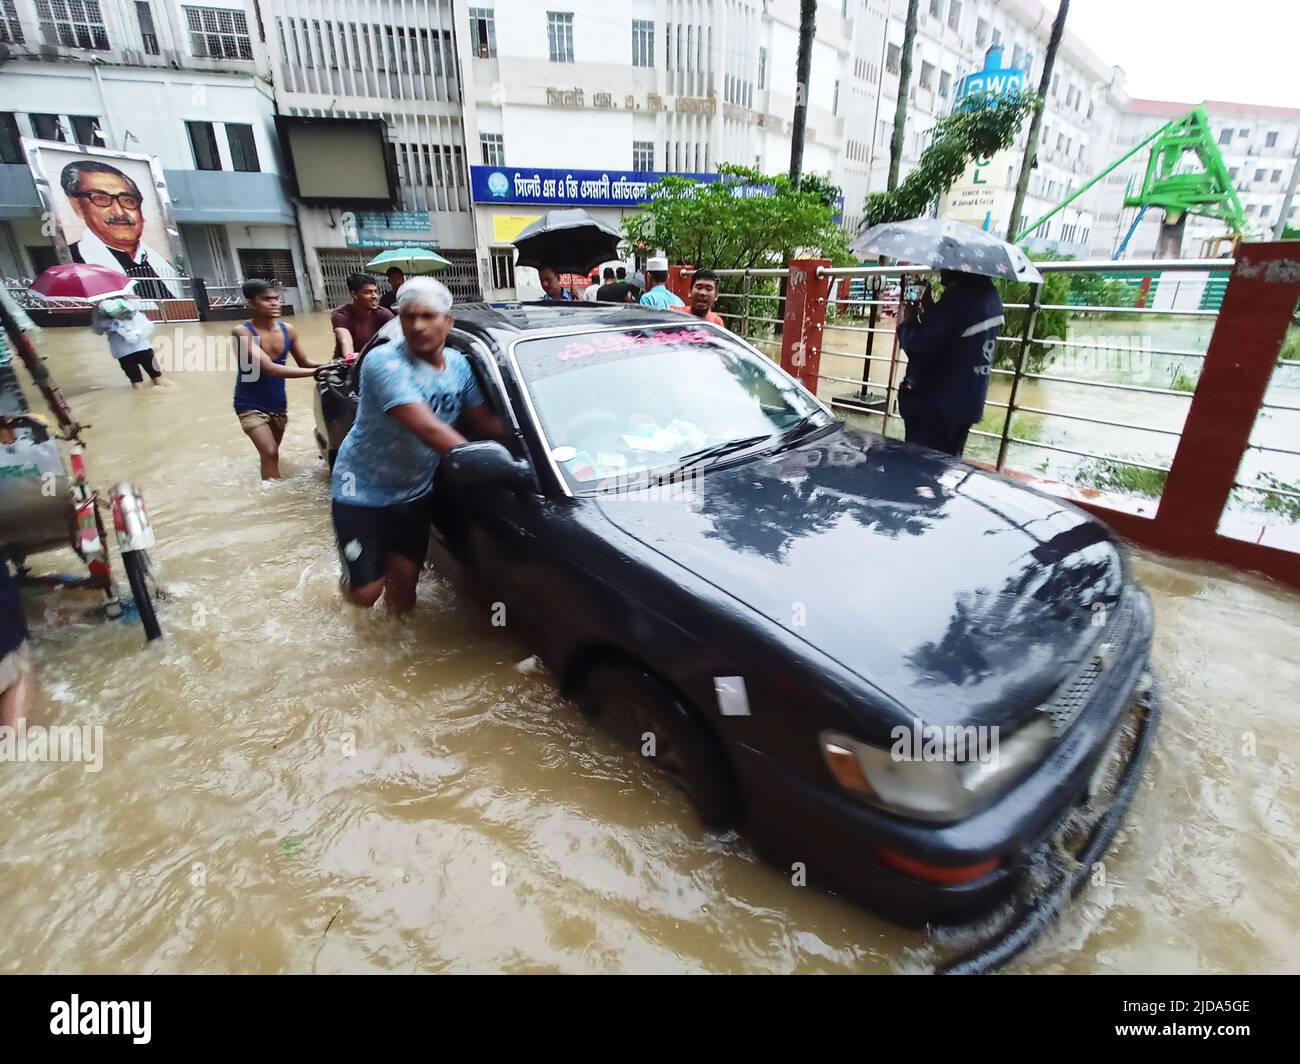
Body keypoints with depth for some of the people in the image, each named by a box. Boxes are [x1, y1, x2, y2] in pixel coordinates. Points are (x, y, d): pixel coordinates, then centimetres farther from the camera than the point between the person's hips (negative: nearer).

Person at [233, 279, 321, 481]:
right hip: (251, 404, -5)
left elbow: (304, 362, 6)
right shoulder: (242, 332, -21)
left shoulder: (288, 330, -6)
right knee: (270, 453, -18)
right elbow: (270, 368, -32)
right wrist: (315, 372, -39)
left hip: (278, 402, 5)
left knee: (271, 453, 20)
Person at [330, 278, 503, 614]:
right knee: (366, 592, 0)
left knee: (403, 584, 10)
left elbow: (485, 422, 1)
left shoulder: (459, 365, -2)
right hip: (364, 492, -5)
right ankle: (353, 577, 37)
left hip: (416, 493, 5)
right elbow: (428, 429, -32)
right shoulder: (384, 362, -24)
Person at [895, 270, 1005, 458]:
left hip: (934, 407, -9)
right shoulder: (990, 294, 10)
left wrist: (908, 321, -3)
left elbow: (921, 346, -21)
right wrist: (928, 309, 10)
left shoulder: (958, 298, -19)